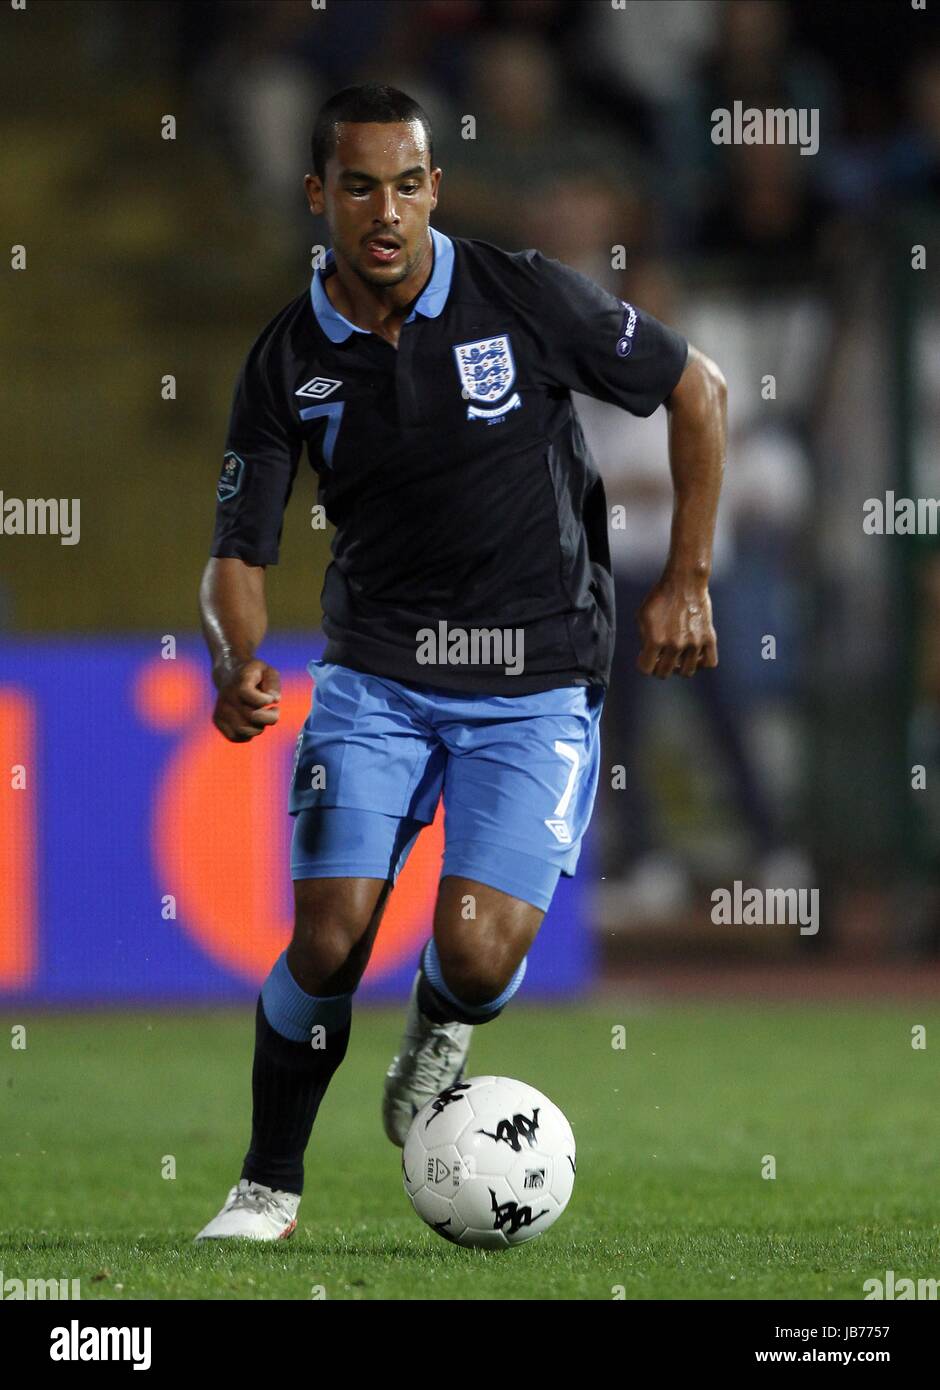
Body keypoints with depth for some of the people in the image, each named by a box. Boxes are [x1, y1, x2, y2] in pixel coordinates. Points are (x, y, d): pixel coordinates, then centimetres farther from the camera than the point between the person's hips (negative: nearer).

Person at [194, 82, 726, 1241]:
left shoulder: (526, 298, -12)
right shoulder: (288, 362, -5)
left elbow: (696, 389, 1)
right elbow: (238, 556, -2)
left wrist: (686, 582, -1)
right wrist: (238, 661, -25)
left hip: (536, 685, -1)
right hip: (375, 676, 2)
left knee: (478, 957, -17)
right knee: (327, 938, -13)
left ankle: (437, 1036, 22)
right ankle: (269, 1185, 10)